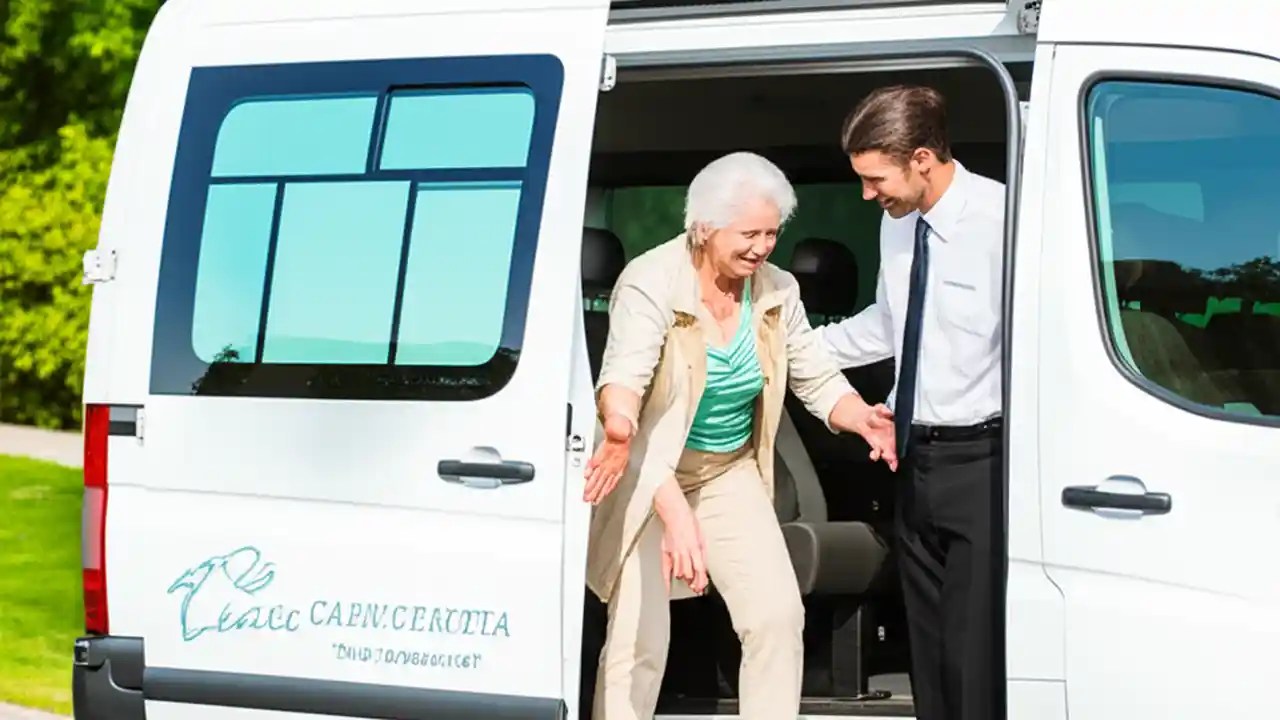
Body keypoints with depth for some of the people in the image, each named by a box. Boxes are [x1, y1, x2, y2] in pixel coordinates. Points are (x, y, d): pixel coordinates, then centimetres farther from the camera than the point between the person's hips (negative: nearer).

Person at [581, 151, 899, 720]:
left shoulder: (777, 291, -5)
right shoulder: (652, 285, -24)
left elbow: (817, 379, 4)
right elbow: (623, 383, -37)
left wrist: (862, 419, -22)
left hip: (732, 474, 5)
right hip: (648, 478, -5)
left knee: (778, 615, -4)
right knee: (640, 637, -11)